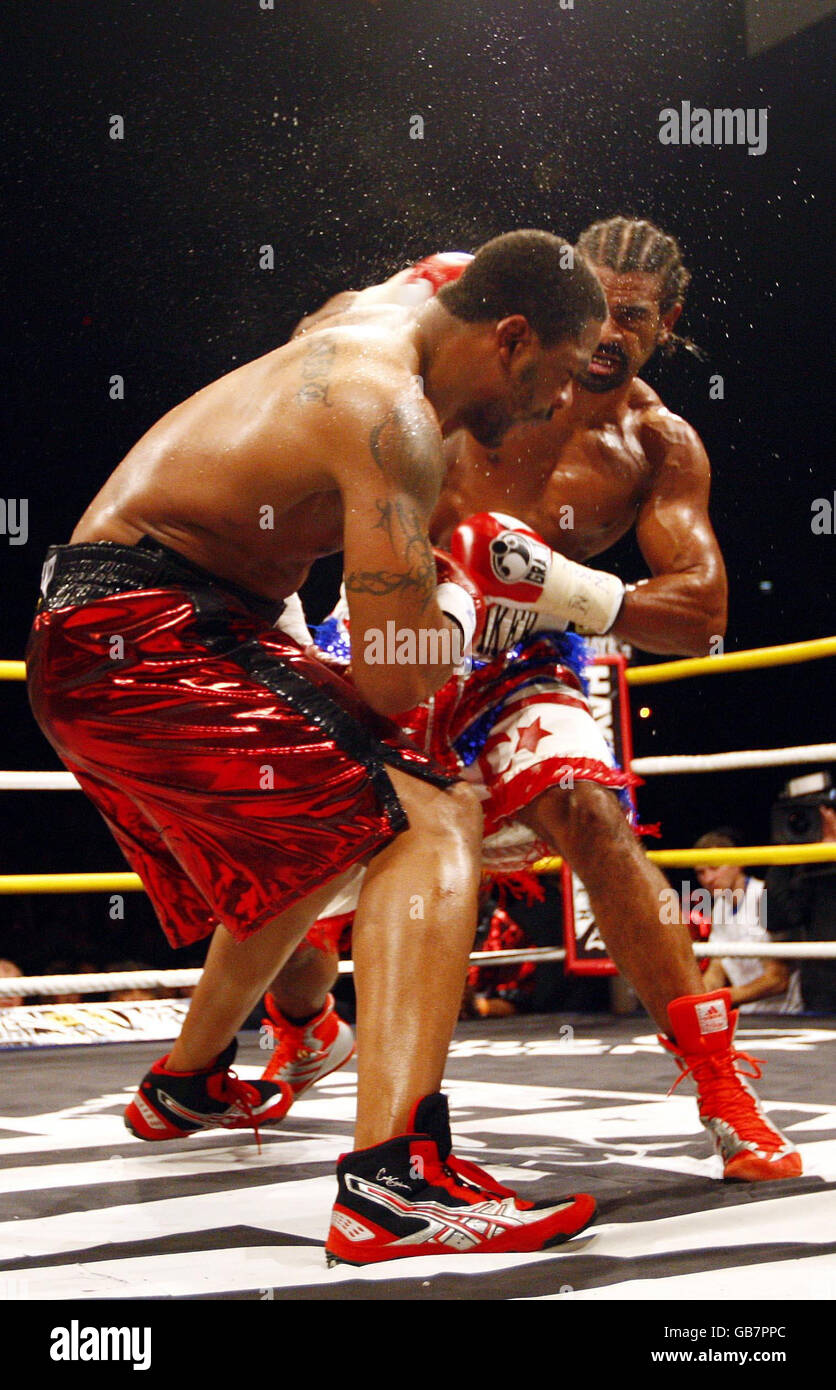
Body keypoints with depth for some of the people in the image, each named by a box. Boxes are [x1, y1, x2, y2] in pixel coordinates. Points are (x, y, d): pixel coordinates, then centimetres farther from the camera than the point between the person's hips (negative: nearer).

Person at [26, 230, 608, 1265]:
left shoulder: (373, 330, 11)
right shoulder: (392, 417, -19)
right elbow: (397, 683, -22)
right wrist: (461, 602, -2)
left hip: (94, 648, 11)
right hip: (145, 642, -11)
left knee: (328, 822, 30)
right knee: (428, 825, -19)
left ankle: (186, 1084, 48)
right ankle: (392, 1182, -30)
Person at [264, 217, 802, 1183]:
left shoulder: (661, 446, -6)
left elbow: (699, 616, -14)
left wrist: (558, 584, -28)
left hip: (511, 664, 0)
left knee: (583, 808, -30)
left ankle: (719, 1083, -23)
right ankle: (306, 1031, 37)